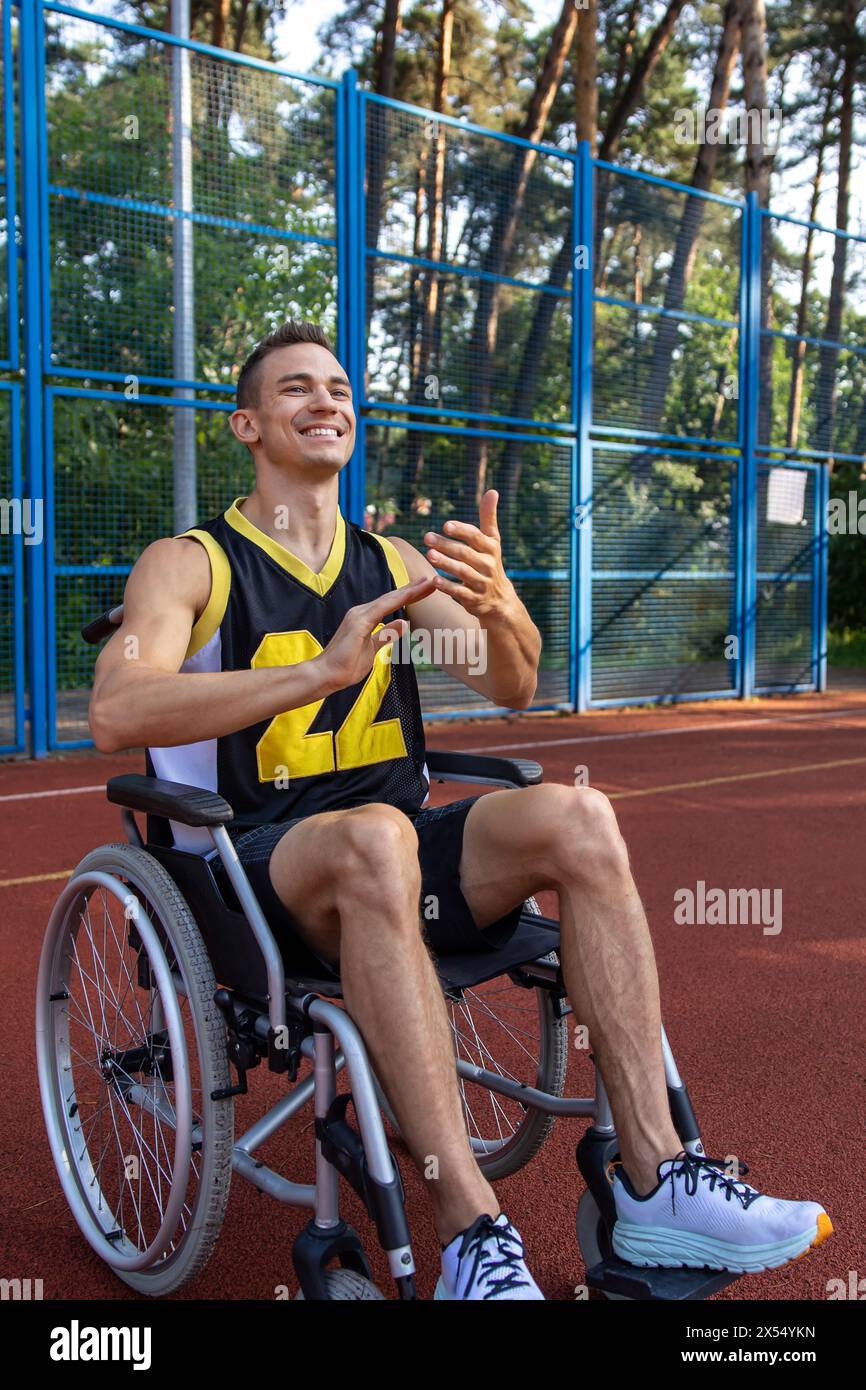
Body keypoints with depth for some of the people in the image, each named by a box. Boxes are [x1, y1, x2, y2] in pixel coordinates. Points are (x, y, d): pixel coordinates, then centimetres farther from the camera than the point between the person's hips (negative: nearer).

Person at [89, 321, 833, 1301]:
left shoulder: (393, 562, 16)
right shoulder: (190, 564, 1)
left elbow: (512, 688, 10)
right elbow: (116, 715, -17)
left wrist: (495, 603, -14)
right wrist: (318, 672, -29)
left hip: (389, 852, 5)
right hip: (262, 869, -4)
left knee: (575, 817, -22)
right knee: (375, 839, -38)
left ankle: (653, 1184, -20)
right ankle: (471, 1237, -36)